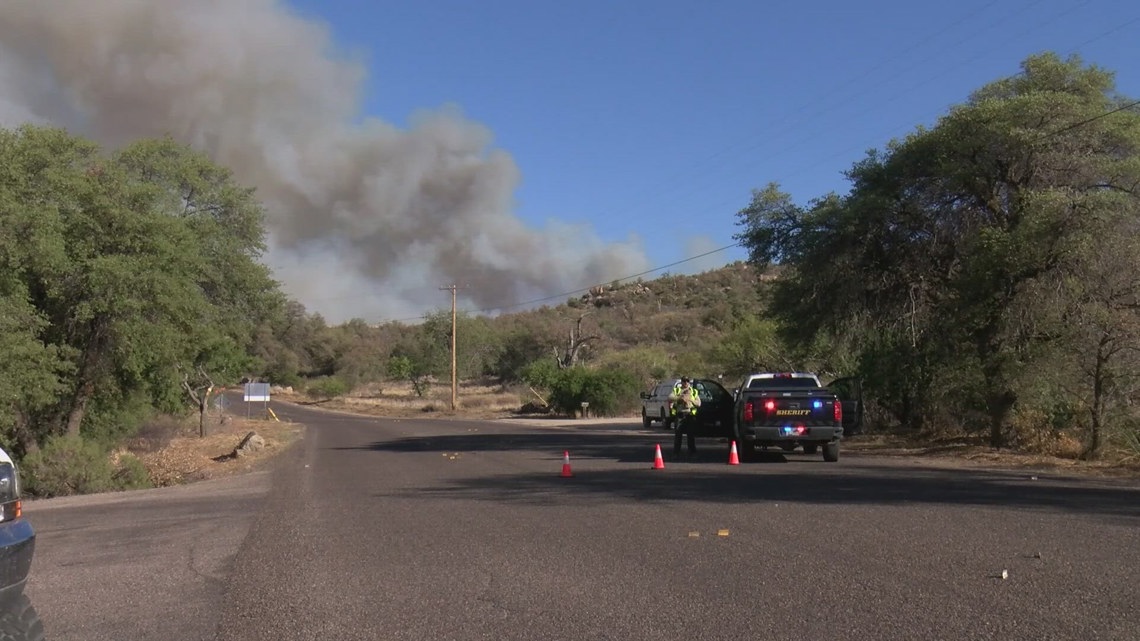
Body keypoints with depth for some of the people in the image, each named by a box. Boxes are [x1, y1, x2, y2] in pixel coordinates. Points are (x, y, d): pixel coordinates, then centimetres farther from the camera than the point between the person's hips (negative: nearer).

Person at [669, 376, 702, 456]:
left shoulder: (694, 391, 15)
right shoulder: (676, 390, 12)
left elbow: (698, 403, 6)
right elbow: (670, 398, -5)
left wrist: (690, 399, -9)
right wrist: (679, 397, -19)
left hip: (690, 415, 1)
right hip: (679, 414, -1)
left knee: (691, 435, 1)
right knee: (678, 434, -1)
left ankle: (692, 452, 8)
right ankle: (676, 452, 5)